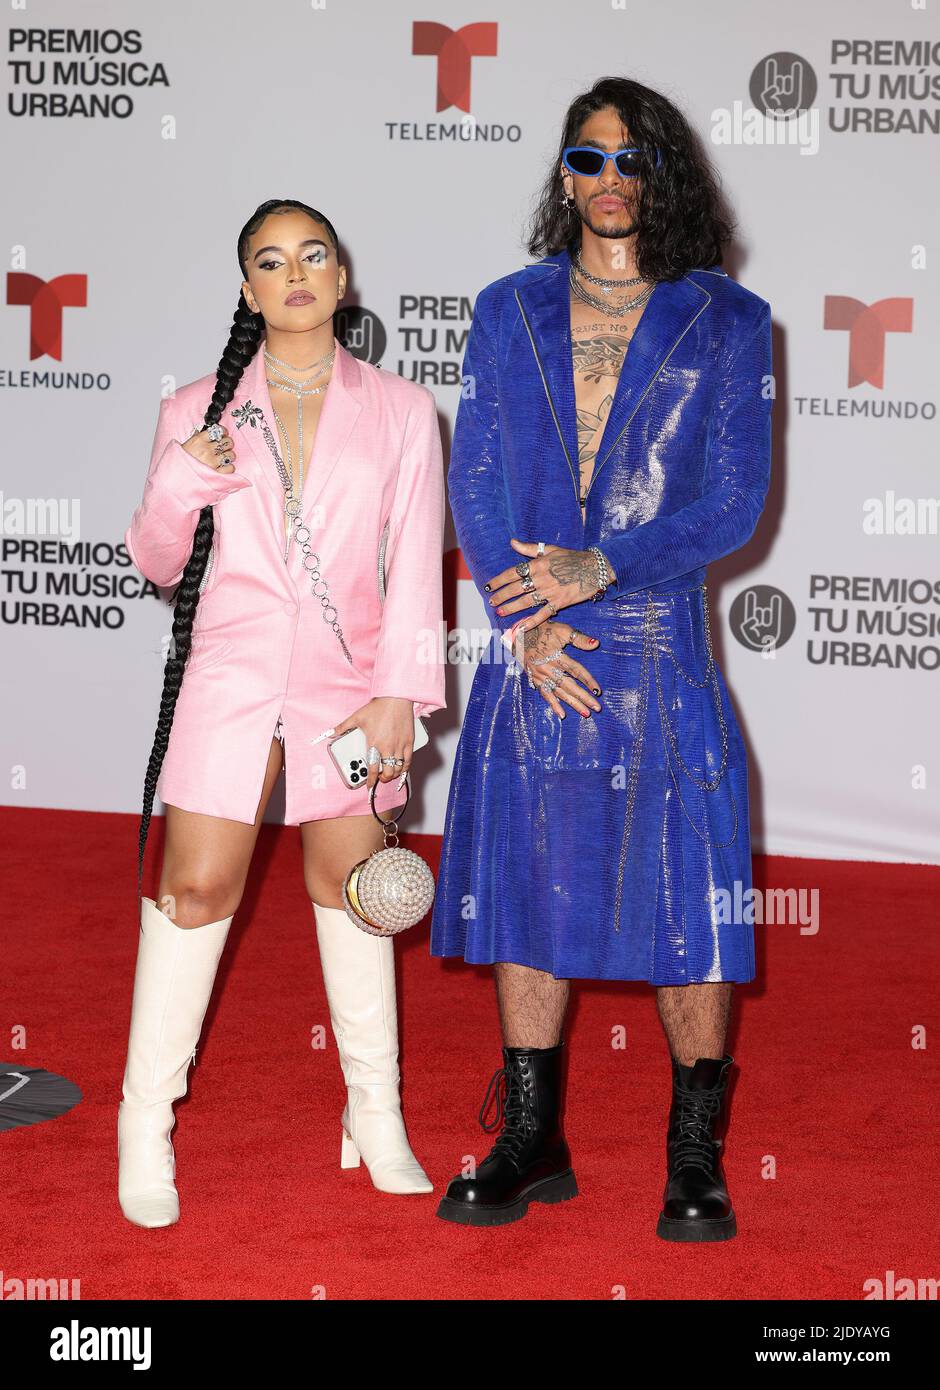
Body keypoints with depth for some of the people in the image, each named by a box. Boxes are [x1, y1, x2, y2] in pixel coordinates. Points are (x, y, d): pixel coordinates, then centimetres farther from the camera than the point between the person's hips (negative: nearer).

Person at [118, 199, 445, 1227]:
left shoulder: (400, 410, 5)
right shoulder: (199, 411, 6)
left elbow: (413, 564, 2)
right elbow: (159, 564, 10)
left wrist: (400, 692, -6)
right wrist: (177, 487, -10)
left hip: (348, 680, 0)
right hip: (231, 673, 0)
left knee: (348, 885, 7)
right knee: (195, 886, -3)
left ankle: (375, 1113, 19)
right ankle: (146, 1124, 6)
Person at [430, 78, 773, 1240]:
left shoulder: (726, 323, 3)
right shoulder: (509, 312, 10)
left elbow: (736, 501, -3)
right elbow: (474, 481, 5)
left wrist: (599, 566, -14)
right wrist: (521, 617, -8)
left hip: (661, 653, -2)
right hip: (531, 656, 2)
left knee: (689, 902, -2)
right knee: (525, 889, 7)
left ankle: (694, 1159, 12)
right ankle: (531, 1143, 20)